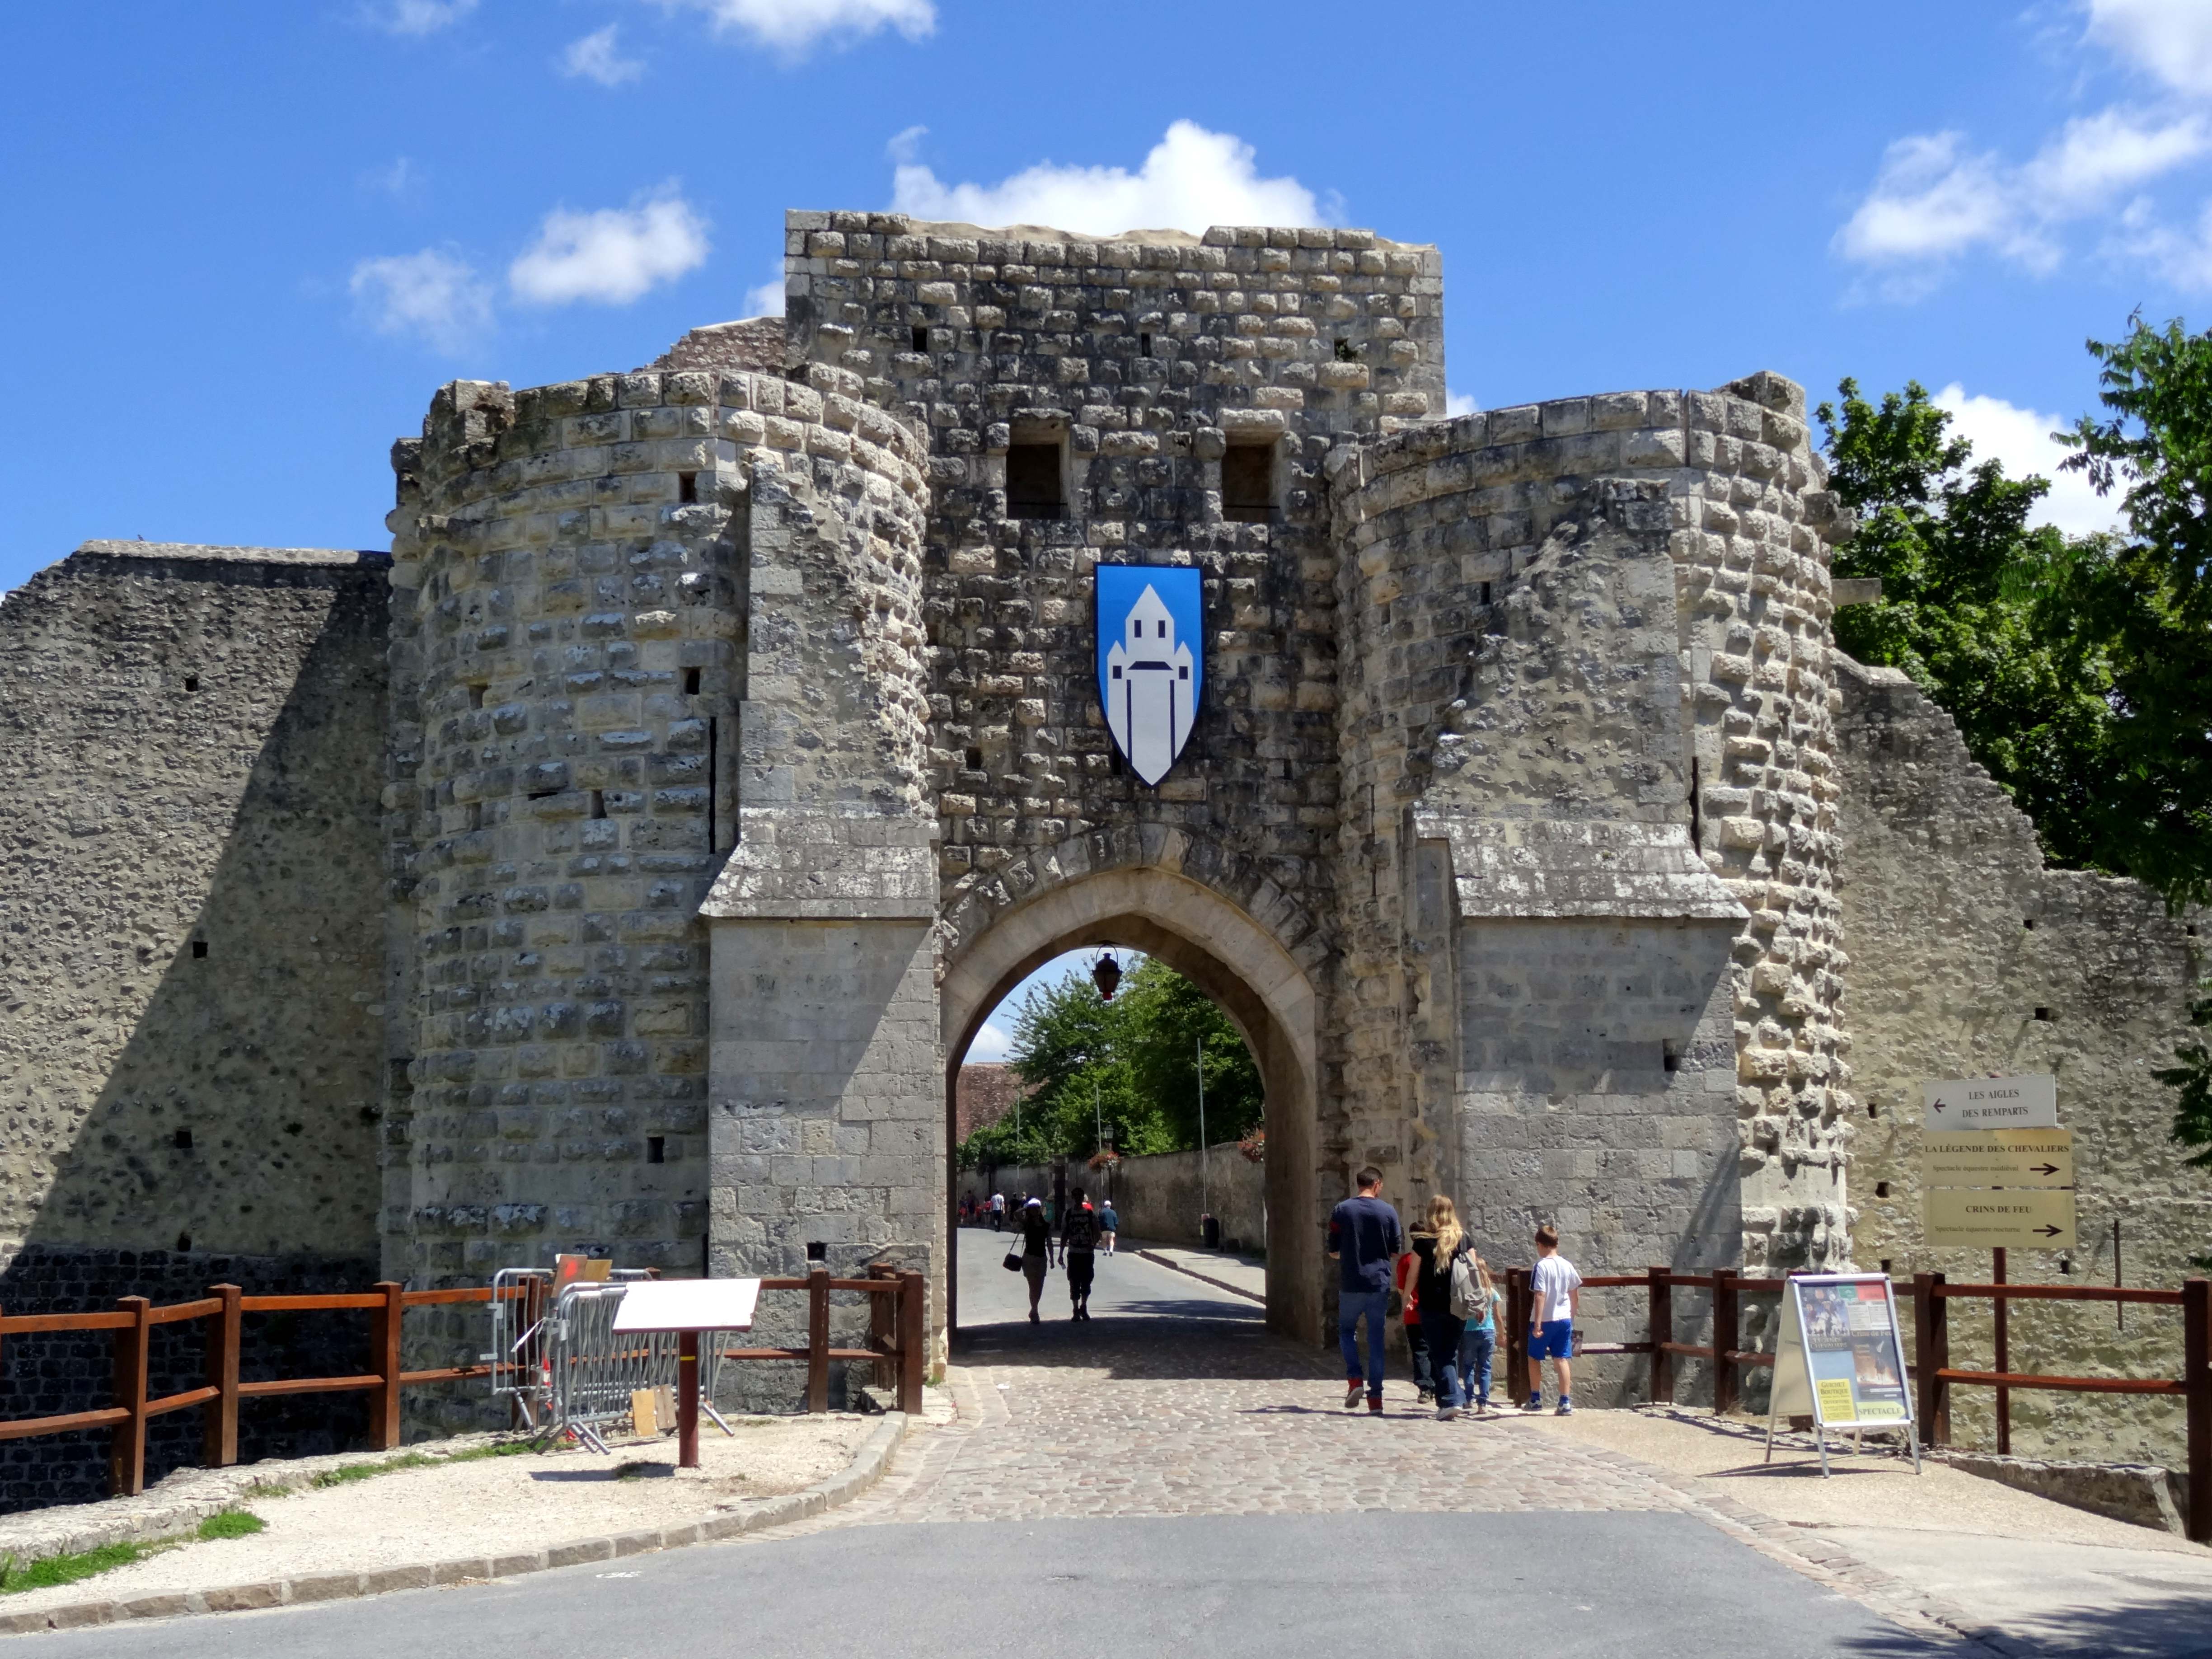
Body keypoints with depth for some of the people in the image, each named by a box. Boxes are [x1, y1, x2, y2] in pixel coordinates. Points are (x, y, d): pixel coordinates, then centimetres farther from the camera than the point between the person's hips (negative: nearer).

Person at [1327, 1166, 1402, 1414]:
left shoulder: (1342, 1211, -2)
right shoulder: (1388, 1212, -1)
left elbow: (1333, 1251, 2)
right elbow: (1396, 1253, 4)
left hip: (1351, 1284, -1)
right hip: (1380, 1284, 1)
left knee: (1346, 1330, 19)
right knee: (1376, 1338, 7)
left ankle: (1354, 1379, -1)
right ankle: (1376, 1398, 5)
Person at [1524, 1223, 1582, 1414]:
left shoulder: (1542, 1266, -14)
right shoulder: (1567, 1266, 4)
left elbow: (1540, 1296, -19)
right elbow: (1575, 1295, 12)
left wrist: (1537, 1324, -19)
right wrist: (1572, 1315, 25)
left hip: (1544, 1320, -5)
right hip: (1564, 1319, 5)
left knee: (1534, 1358, 13)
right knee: (1562, 1360, 5)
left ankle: (1536, 1400, 20)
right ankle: (1566, 1403, -2)